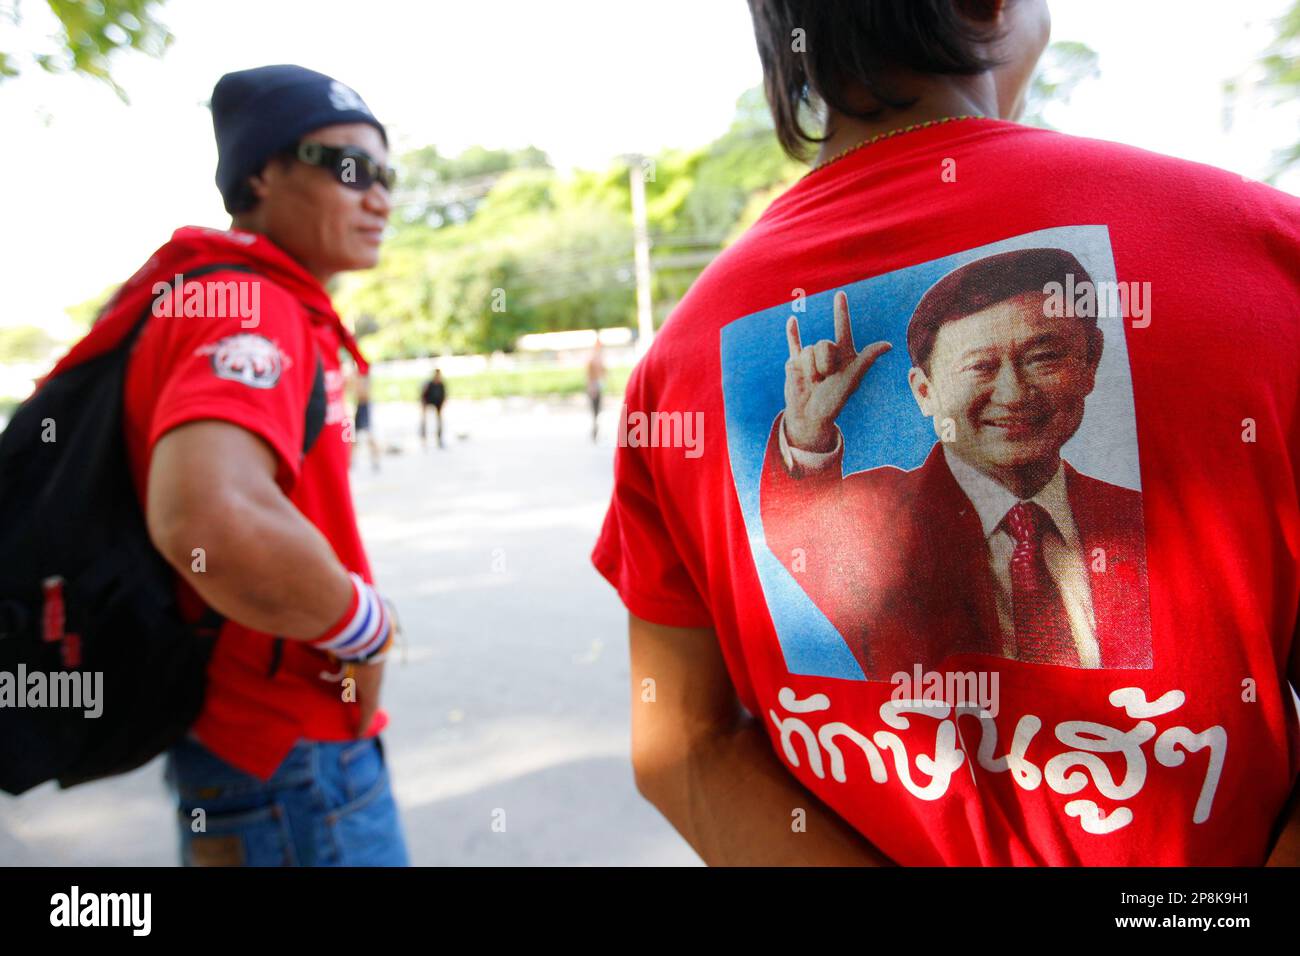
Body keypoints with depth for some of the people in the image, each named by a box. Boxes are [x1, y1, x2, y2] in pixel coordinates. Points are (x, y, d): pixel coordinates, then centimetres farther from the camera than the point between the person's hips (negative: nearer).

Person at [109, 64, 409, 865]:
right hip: (289, 753, -9)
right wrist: (368, 629, -23)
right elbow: (208, 520, -41)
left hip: (245, 730, 9)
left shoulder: (214, 295, 9)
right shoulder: (255, 310, -22)